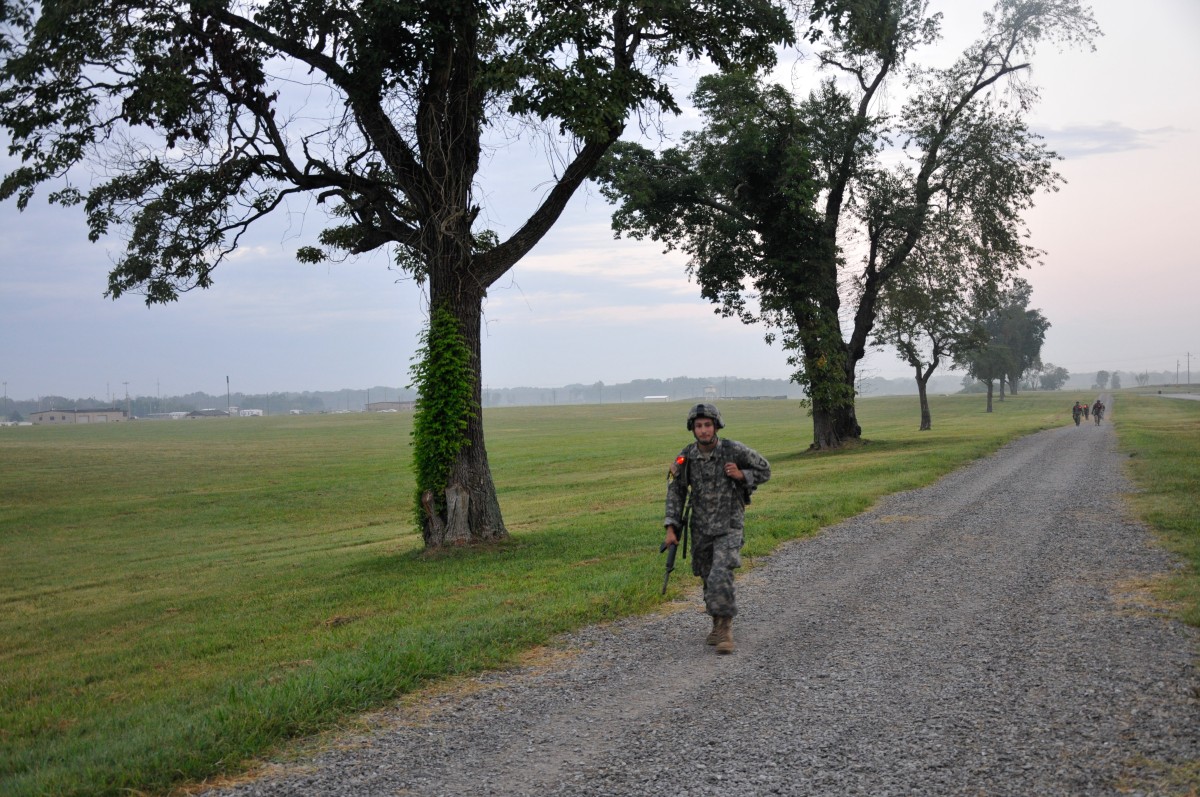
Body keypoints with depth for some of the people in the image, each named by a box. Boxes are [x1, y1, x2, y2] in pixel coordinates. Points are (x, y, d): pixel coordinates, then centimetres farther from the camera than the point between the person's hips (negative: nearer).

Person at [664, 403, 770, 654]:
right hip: (701, 527, 4)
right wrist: (671, 528, -4)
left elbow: (764, 470, 2)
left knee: (720, 577, -19)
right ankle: (718, 624, 33)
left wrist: (741, 475, -17)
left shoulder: (734, 451, -14)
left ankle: (725, 629, -8)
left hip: (729, 525, -4)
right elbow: (675, 492, 2)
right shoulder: (685, 457, -7)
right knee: (708, 577, 14)